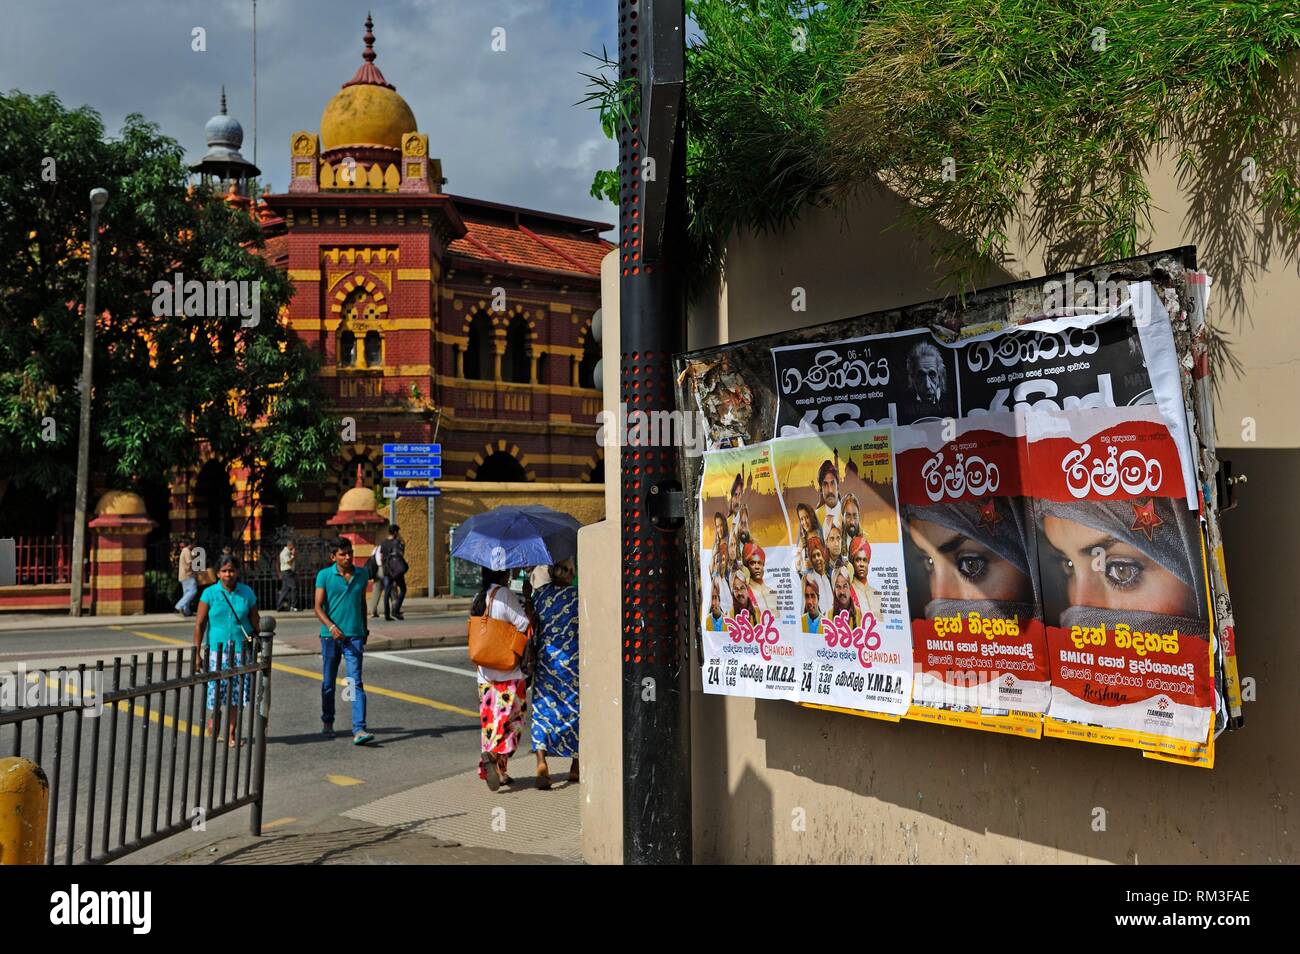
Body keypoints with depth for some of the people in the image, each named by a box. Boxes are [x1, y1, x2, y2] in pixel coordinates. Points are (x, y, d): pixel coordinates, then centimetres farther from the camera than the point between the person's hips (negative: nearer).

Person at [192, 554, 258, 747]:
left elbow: (255, 623, 10)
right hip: (217, 650, -1)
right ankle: (212, 728, 23)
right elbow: (199, 624, 0)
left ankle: (230, 734, 16)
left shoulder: (247, 593, 4)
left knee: (235, 695, 4)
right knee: (215, 693, -1)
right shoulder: (210, 593, -1)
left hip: (241, 651, 1)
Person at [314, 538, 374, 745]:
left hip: (354, 635, 1)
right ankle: (327, 723, 33)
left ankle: (359, 730, -15)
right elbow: (318, 607, -6)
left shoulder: (362, 574, 7)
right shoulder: (324, 575, -3)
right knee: (328, 683, 12)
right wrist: (331, 626, -22)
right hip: (330, 635, -1)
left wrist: (365, 629, 22)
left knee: (356, 682, -9)